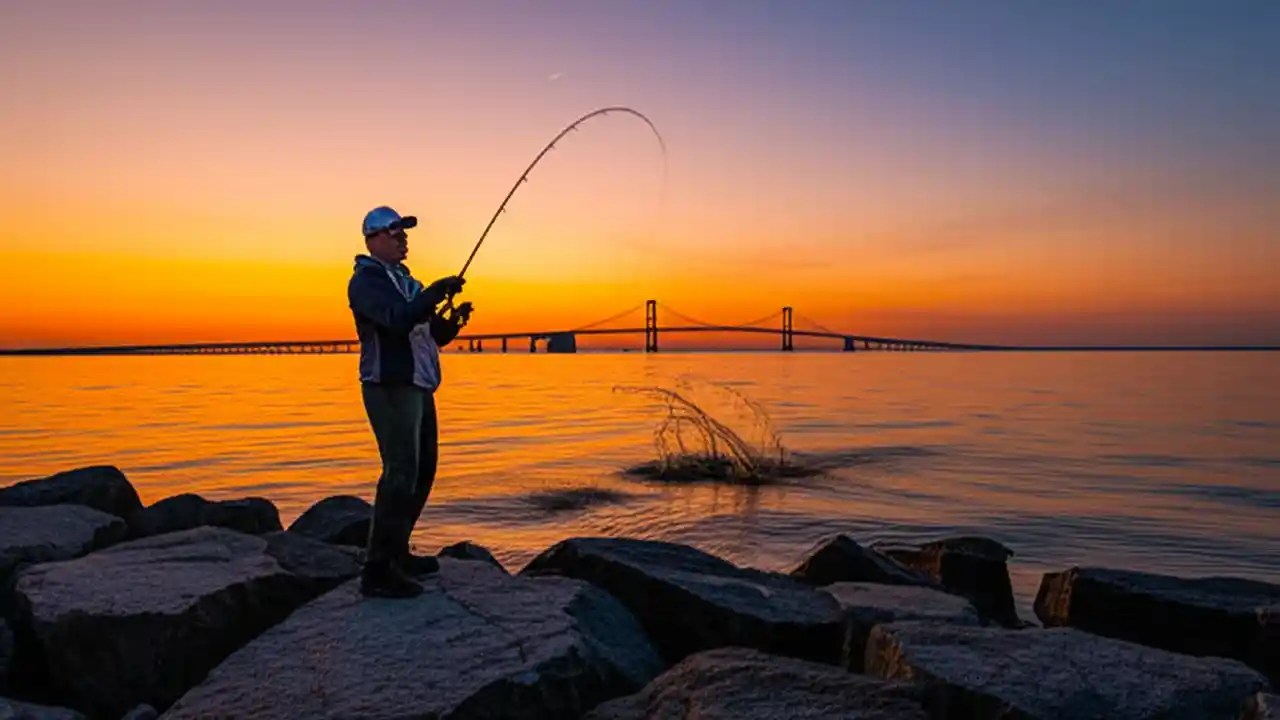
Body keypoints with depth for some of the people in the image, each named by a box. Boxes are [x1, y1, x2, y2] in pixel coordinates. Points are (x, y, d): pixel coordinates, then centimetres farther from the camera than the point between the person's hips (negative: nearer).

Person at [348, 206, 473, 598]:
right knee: (400, 474, -16)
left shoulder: (405, 280, 21)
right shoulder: (365, 281, -6)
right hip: (390, 388, -10)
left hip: (417, 388, 10)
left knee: (423, 470, 14)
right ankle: (377, 569, -13)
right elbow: (397, 320, -25)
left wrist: (452, 322, 1)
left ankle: (397, 553, 25)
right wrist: (435, 292, -29)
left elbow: (431, 336, 20)